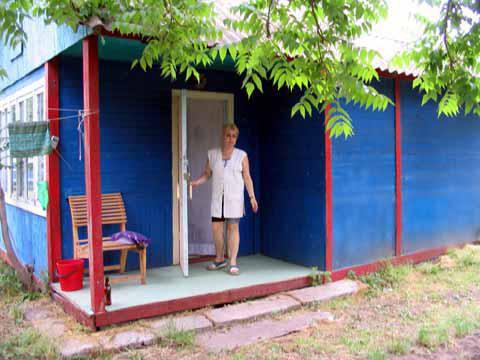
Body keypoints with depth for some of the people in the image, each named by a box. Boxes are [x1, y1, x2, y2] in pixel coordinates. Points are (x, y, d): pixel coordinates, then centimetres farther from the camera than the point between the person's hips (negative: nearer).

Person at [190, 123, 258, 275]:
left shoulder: (242, 155, -1)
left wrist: (252, 197, -3)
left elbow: (247, 178, 1)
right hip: (218, 197, 2)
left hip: (234, 197, -2)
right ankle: (220, 259, 21)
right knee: (216, 227, 4)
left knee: (233, 228, 0)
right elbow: (207, 174, 8)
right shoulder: (212, 154, 4)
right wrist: (196, 182, -10)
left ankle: (233, 262, 7)